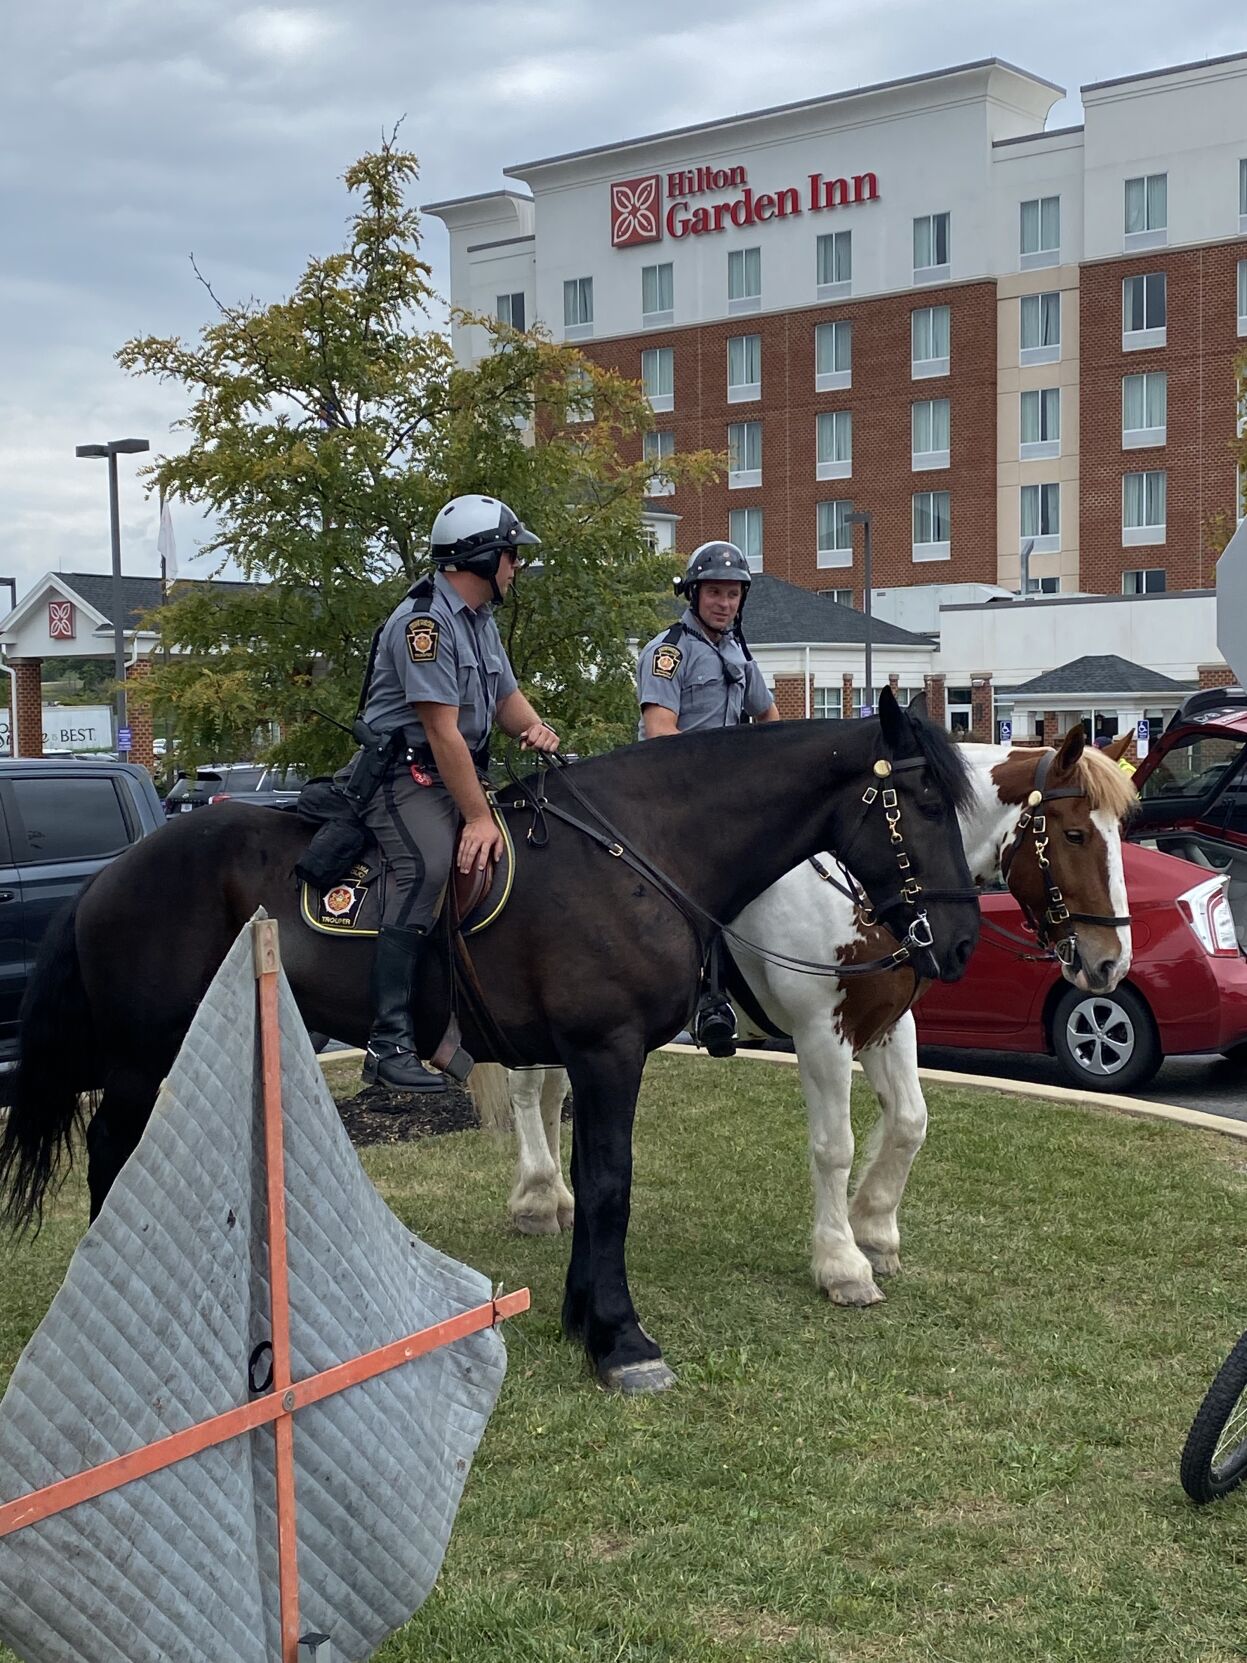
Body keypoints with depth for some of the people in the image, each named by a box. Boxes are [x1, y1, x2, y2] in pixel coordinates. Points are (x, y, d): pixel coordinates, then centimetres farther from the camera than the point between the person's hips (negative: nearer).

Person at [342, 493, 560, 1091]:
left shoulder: (480, 620, 15)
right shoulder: (424, 621, -17)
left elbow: (506, 697, 20)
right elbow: (443, 731, -22)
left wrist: (534, 728, -5)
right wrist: (478, 819, -24)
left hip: (457, 773, 10)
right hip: (402, 776, -10)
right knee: (429, 865, -31)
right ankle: (389, 1043, -34)